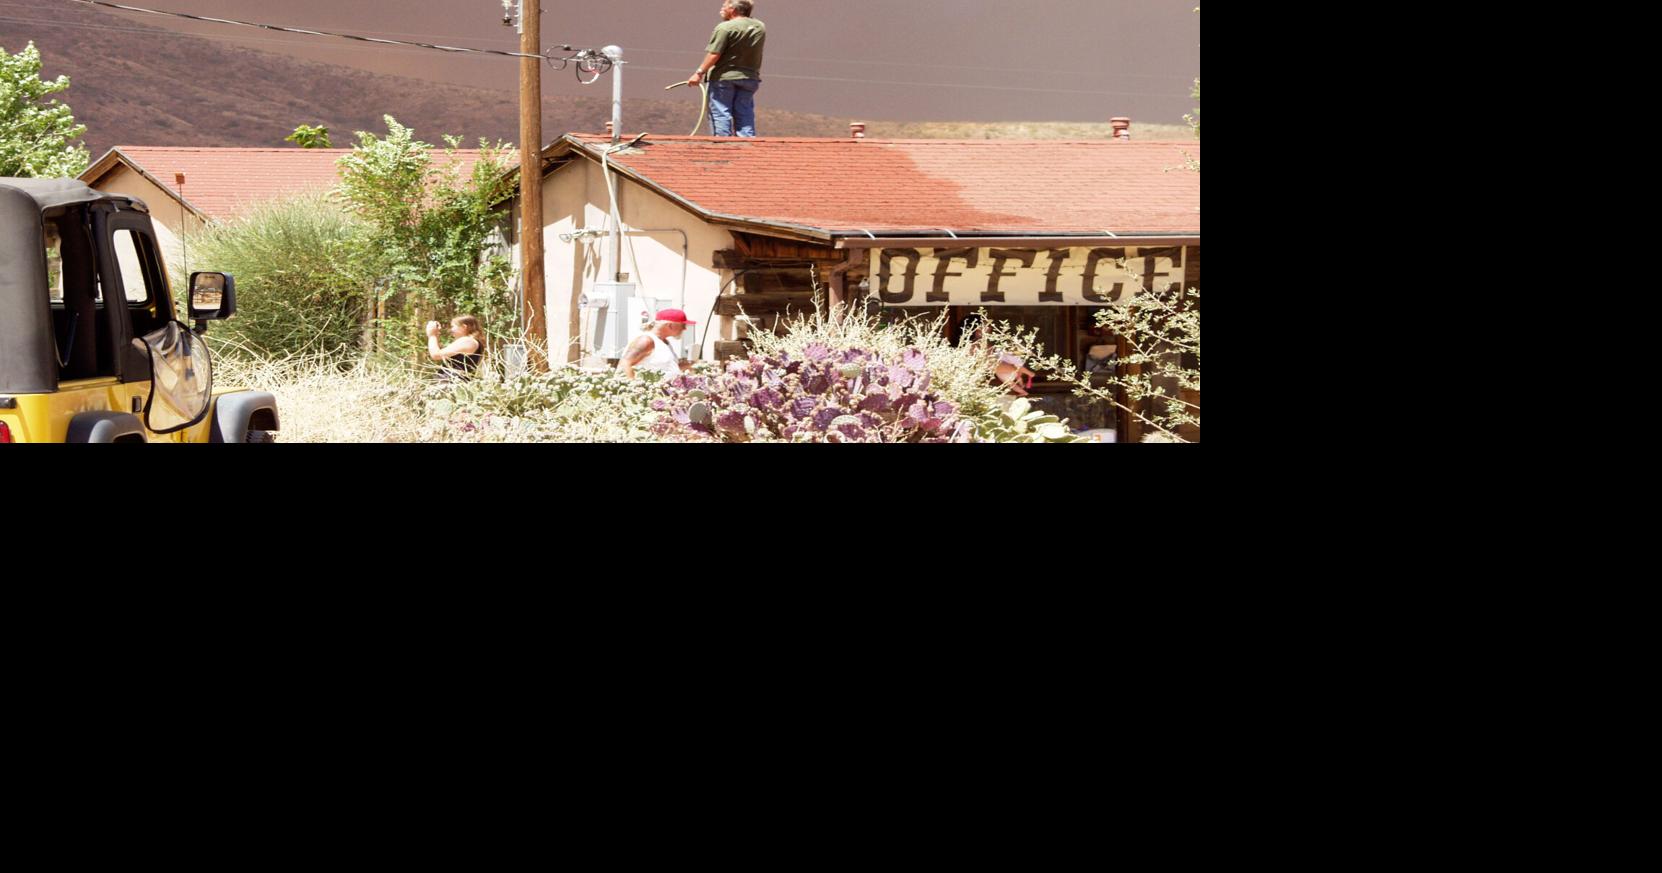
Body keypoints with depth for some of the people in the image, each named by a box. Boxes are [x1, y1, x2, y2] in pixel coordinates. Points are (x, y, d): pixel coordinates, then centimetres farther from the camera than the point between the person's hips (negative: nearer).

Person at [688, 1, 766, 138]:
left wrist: (699, 73, -12)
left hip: (724, 76, -5)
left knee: (720, 113, 0)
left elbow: (714, 55, -17)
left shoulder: (725, 28, -14)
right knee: (745, 115, 8)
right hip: (750, 77, 5)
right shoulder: (761, 27, 6)